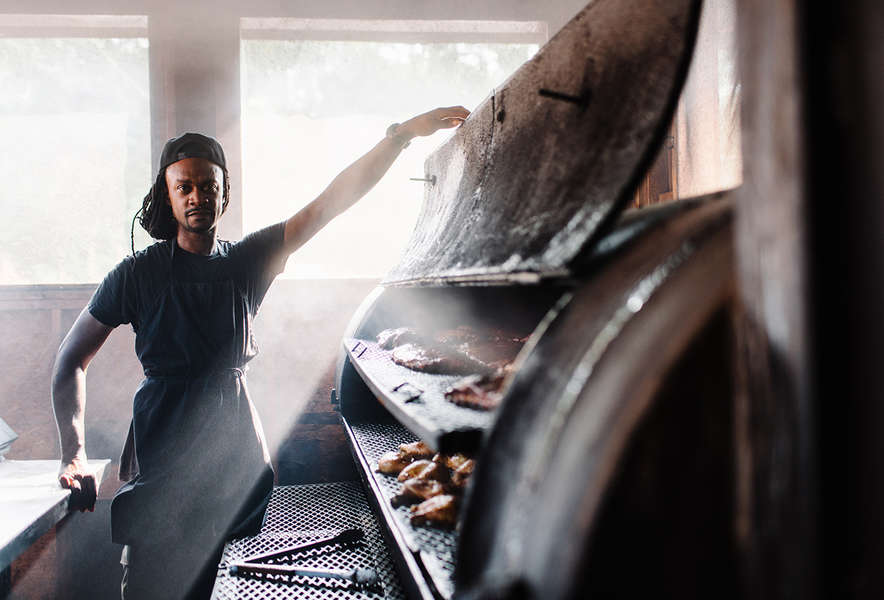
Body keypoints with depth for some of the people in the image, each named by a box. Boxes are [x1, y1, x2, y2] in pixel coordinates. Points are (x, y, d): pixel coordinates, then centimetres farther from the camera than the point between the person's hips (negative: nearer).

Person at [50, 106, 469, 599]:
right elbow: (72, 360, 6)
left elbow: (332, 202, 0)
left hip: (235, 437, 2)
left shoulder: (249, 260, 7)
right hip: (162, 443, -2)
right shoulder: (139, 272, 1)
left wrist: (402, 133, -8)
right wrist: (75, 456, -4)